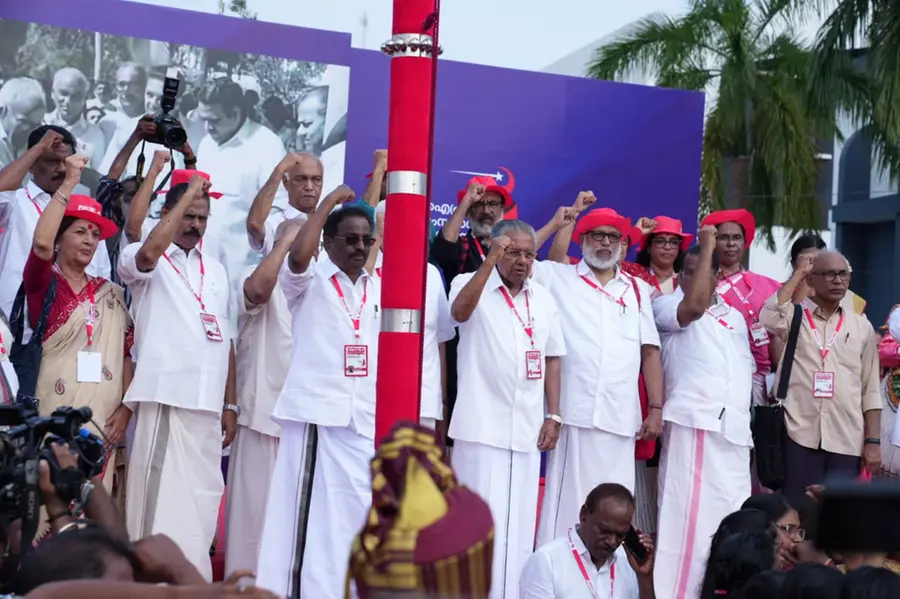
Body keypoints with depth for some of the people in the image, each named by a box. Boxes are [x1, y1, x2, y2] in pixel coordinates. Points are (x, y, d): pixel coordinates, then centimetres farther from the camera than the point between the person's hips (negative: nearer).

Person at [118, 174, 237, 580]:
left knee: (200, 500, 9)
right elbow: (149, 251, -25)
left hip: (208, 402, 6)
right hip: (166, 398, -6)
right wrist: (187, 195, -19)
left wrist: (230, 404, 14)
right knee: (161, 499, -10)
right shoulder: (141, 260, 1)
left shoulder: (215, 269, 19)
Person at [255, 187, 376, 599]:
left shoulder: (379, 288, 14)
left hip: (366, 418, 5)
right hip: (316, 413, -5)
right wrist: (329, 202, -15)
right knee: (304, 510, -4)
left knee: (354, 512, 6)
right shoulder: (310, 280, 0)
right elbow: (297, 256, -23)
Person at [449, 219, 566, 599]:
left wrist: (553, 416, 8)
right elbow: (460, 312, -24)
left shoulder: (544, 298, 12)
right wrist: (490, 261, -27)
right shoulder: (471, 284, -2)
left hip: (527, 429, 5)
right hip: (482, 426, -5)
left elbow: (552, 359, 15)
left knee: (518, 523, 8)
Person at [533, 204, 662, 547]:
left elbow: (650, 351, 13)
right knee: (566, 503, -4)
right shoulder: (558, 277, 10)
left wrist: (656, 408, 6)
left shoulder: (638, 289, 16)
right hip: (573, 413, -2)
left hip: (621, 418, 3)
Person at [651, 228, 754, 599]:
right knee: (688, 511, -10)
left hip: (735, 426, 7)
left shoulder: (734, 317, 23)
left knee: (730, 516, 6)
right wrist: (707, 245, -13)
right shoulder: (667, 305, 3)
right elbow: (695, 306, -19)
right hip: (694, 421, -7)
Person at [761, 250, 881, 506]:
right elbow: (768, 319, -20)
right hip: (799, 434, -2)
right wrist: (798, 274, -7)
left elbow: (870, 389, 12)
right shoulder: (793, 317, 5)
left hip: (847, 440, 2)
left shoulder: (862, 326, 12)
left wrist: (873, 441, 4)